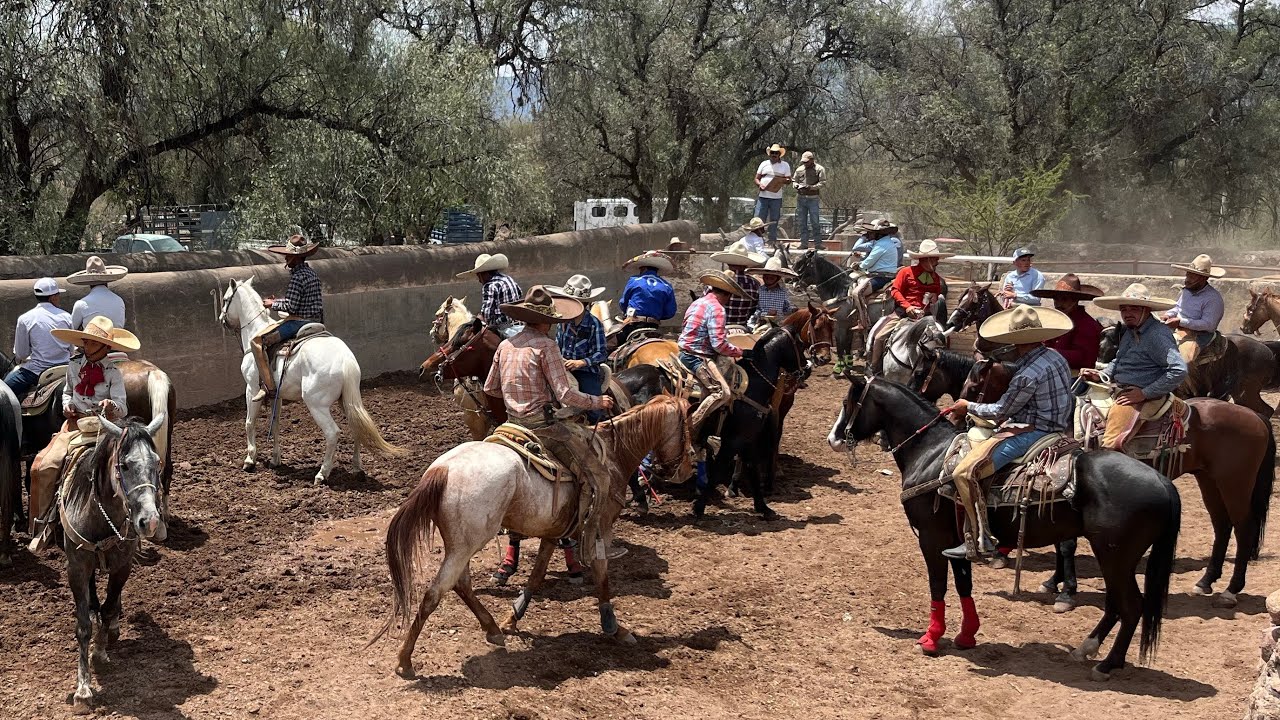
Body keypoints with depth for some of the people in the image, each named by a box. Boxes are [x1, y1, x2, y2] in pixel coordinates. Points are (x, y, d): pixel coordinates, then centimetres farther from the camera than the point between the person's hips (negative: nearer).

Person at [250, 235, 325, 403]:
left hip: (298, 322, -10)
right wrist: (278, 301, 17)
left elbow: (291, 306, -21)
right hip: (315, 321, 10)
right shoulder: (312, 273, 12)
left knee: (257, 341, -9)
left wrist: (273, 304, -4)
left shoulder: (297, 277, -18)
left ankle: (268, 387, -15)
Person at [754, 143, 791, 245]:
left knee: (774, 221, 5)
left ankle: (772, 241, 12)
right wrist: (759, 185, -9)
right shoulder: (764, 164, 11)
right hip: (763, 196, 1)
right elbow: (756, 178, 13)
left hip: (776, 198, -1)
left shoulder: (785, 165, 8)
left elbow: (789, 179, 6)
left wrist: (783, 180, -17)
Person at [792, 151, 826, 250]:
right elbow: (794, 181, 21)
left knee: (815, 222, -4)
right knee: (801, 222, 5)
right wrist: (797, 185, -3)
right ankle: (804, 243, 11)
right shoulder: (799, 169, 15)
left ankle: (818, 243, 1)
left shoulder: (819, 169, 1)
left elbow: (822, 183, -7)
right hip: (801, 198, 5)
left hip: (813, 199, -5)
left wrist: (811, 187, -20)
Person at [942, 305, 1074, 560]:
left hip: (1031, 432, -11)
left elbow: (1001, 410, -11)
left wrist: (969, 407, 4)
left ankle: (979, 542, -14)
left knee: (965, 472, -16)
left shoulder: (1028, 375, -22)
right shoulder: (1054, 357, 8)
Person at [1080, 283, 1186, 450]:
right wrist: (1099, 375, 9)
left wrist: (1145, 393, -20)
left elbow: (1179, 370, -23)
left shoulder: (1157, 335, -16)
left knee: (1110, 444, -23)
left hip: (1143, 397, -10)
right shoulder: (1129, 330, 13)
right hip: (1119, 391, 10)